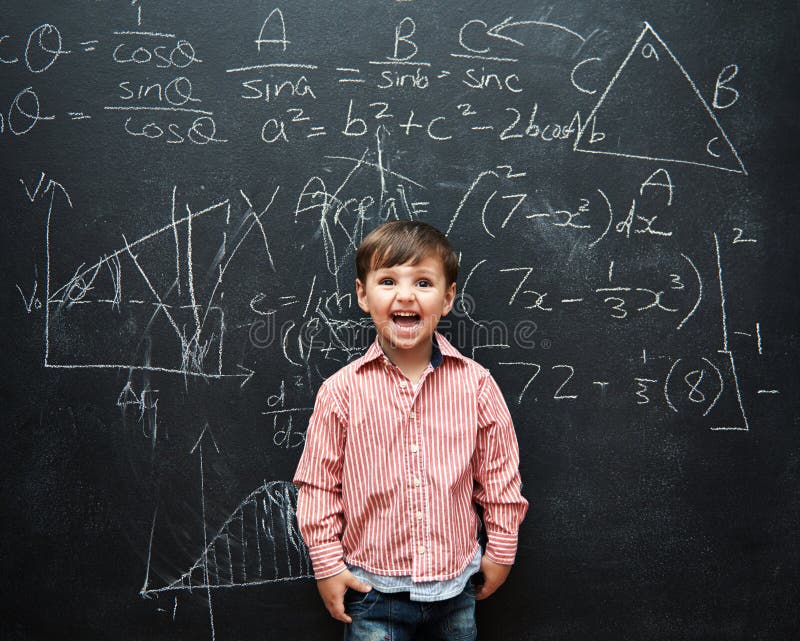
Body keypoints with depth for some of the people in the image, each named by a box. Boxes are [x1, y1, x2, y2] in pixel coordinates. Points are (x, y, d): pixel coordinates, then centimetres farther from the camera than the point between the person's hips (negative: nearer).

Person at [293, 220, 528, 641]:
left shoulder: (476, 384, -8)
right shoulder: (341, 392, -11)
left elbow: (500, 472, 2)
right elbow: (318, 483, -3)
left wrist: (501, 550, 7)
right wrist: (327, 565, -1)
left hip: (456, 588, 2)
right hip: (372, 587, -1)